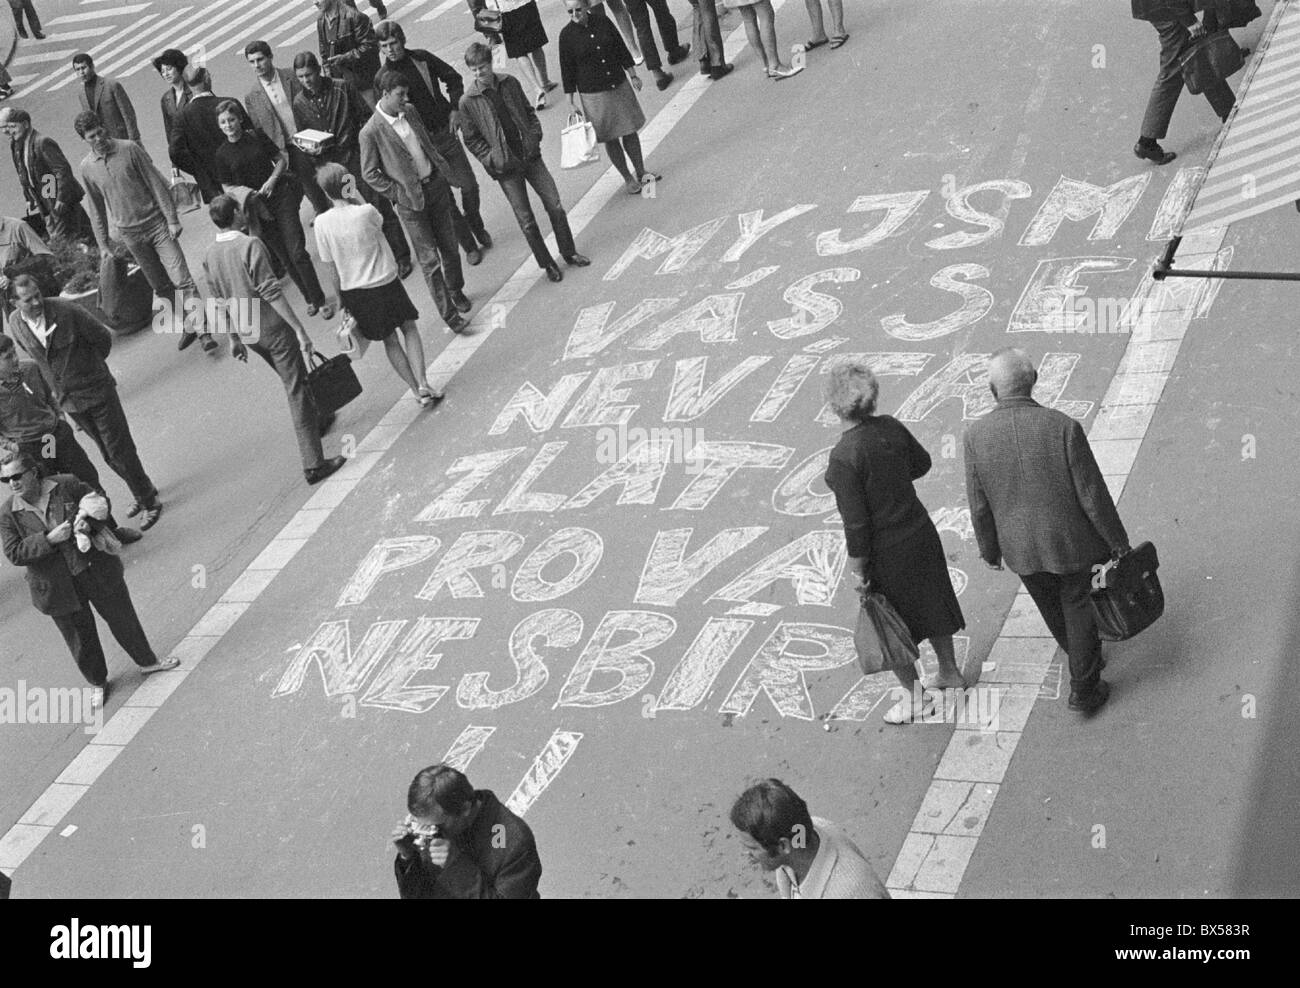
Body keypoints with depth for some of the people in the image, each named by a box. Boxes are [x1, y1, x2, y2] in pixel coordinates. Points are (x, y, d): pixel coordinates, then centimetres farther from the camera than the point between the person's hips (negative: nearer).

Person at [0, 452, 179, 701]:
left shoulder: (67, 485, -10)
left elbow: (101, 503, 3)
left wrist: (88, 514, -19)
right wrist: (49, 539, -28)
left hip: (96, 571, 1)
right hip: (56, 586, -1)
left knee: (122, 618, 17)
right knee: (80, 637, 12)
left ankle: (147, 661, 40)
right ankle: (98, 683, 35)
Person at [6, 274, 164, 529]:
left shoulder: (66, 311, -21)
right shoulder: (15, 324, -7)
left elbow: (103, 338, -8)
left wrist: (89, 368, 5)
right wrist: (56, 386, 13)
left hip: (97, 391, -5)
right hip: (68, 400, 5)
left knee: (119, 450, 0)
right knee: (108, 454, 15)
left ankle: (149, 502, 15)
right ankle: (143, 492, 34)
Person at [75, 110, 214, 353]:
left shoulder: (129, 149, -7)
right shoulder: (87, 167, 1)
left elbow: (157, 184, -5)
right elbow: (96, 208, 10)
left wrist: (172, 220, -8)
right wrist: (103, 245, 10)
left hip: (156, 223, -2)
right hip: (130, 233, 3)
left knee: (182, 279, -10)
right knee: (161, 287, 6)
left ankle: (203, 330, -10)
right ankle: (187, 327, 18)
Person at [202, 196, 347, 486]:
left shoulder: (210, 256, 2)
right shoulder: (250, 245, -20)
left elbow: (222, 301, 11)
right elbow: (271, 293, -22)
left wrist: (235, 339, 21)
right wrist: (299, 330, -20)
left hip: (248, 332, 7)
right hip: (273, 328, -7)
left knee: (292, 381, 29)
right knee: (296, 389, -2)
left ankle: (316, 420, 51)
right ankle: (313, 464, -2)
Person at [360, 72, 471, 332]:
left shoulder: (409, 112, 2)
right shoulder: (371, 132, -17)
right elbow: (369, 174, -10)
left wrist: (442, 166, 9)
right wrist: (398, 193, -10)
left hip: (436, 186, 6)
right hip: (411, 200, -6)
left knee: (449, 246, 17)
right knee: (429, 259, -1)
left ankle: (456, 291, 40)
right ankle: (448, 313, 6)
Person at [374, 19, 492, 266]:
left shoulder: (421, 58, -4)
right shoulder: (382, 79, -7)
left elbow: (453, 78, 9)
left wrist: (455, 109, -2)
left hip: (445, 132, 2)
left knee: (469, 185, 8)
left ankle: (477, 228, 35)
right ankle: (469, 246, 14)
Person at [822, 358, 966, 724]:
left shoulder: (843, 457, -29)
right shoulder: (891, 428, -9)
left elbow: (856, 521, -24)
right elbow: (922, 463, 9)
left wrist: (857, 566, -12)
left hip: (884, 550, -6)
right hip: (920, 532, 7)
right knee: (930, 603, 26)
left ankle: (914, 698, 28)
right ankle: (950, 672, 45)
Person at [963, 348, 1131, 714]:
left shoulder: (976, 435, -19)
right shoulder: (1063, 427, -24)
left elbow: (979, 506, -9)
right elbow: (1092, 494, -17)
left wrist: (989, 548, 9)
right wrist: (1116, 539, -2)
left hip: (1020, 546, 3)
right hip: (1070, 539, -3)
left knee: (1052, 608, 28)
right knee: (1077, 608, 21)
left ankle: (1085, 658, 54)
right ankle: (1083, 689, 29)